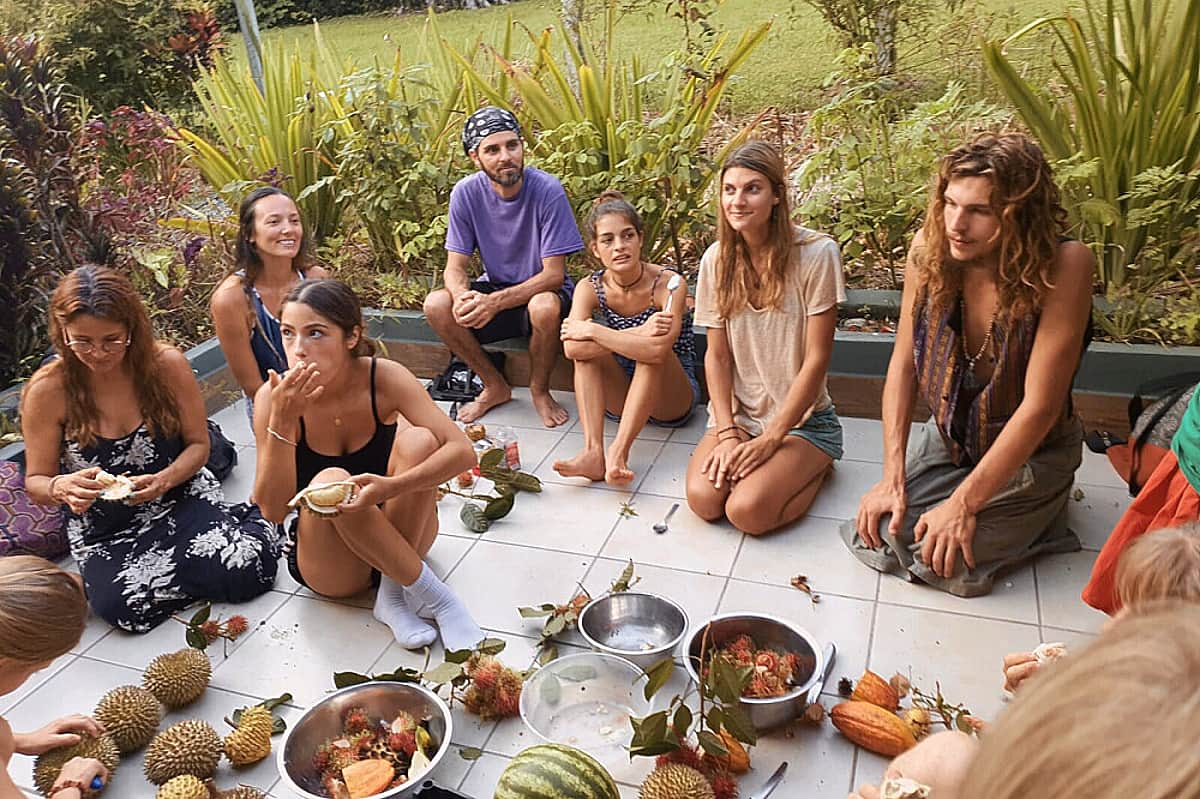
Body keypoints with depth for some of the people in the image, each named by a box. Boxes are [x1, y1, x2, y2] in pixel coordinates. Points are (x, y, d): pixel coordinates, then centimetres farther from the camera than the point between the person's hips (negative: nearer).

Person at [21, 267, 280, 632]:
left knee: (247, 568, -26)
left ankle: (252, 519, 8)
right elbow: (36, 481, -1)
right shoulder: (46, 390, -11)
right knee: (124, 605, -30)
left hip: (183, 496, -1)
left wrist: (164, 481, -21)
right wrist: (60, 488, -26)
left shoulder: (167, 364, -10)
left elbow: (198, 445, 0)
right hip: (105, 532, 1)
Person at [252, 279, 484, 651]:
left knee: (419, 441, -25)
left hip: (400, 537, 1)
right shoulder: (274, 397, -17)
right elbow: (272, 509, -20)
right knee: (330, 482, -32)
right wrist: (282, 421, -32)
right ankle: (431, 593, -21)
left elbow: (463, 451, -26)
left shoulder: (384, 377, -18)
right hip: (327, 562, -1)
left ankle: (394, 593, -17)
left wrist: (391, 487, -42)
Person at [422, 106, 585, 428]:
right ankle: (495, 386, -1)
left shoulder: (547, 190, -21)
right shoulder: (466, 193, -11)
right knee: (436, 305, -22)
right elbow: (455, 267, -8)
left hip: (542, 290, -3)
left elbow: (553, 275, -21)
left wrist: (495, 302, -33)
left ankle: (539, 390, -7)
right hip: (494, 287, 4)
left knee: (545, 307, -38)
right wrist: (463, 296, -33)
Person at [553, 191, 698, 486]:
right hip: (621, 398, 3)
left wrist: (591, 330, -29)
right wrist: (638, 334, -34)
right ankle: (593, 451, -33)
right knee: (585, 347, -21)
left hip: (673, 400, -3)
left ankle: (618, 452, -38)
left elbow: (657, 349, -37)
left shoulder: (668, 283, -19)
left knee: (652, 349, -32)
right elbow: (571, 348, -27)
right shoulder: (590, 288, -8)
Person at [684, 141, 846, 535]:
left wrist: (770, 439, -14)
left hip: (802, 419, -3)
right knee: (704, 498, -22)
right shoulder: (717, 259, -1)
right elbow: (717, 356, 0)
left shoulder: (817, 253, -14)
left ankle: (815, 467, 6)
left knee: (747, 510, -23)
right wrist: (727, 434, -11)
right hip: (736, 414, 3)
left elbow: (816, 359, -12)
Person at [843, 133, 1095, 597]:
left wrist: (964, 504, -23)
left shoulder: (1064, 267, -28)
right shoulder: (929, 249, -16)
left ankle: (1038, 521, 13)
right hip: (947, 439, 5)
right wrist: (893, 476, -13)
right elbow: (903, 363, -9)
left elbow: (1040, 405, -26)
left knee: (943, 563, -16)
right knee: (874, 538, -5)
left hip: (1030, 455, -4)